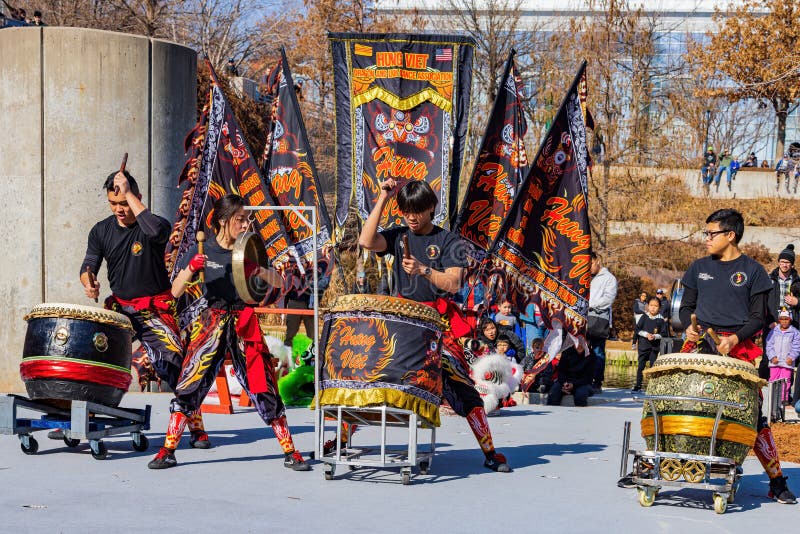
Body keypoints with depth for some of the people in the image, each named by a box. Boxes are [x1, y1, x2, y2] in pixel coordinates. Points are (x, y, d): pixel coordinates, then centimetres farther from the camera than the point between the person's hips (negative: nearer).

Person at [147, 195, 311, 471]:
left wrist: (259, 270, -15)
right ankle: (167, 451, 1)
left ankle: (290, 452, 8)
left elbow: (279, 283, 5)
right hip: (210, 324, -1)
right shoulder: (201, 252, 1)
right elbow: (175, 292, -3)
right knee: (189, 385, -8)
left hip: (244, 325, 1)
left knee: (264, 387, 0)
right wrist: (190, 268, -22)